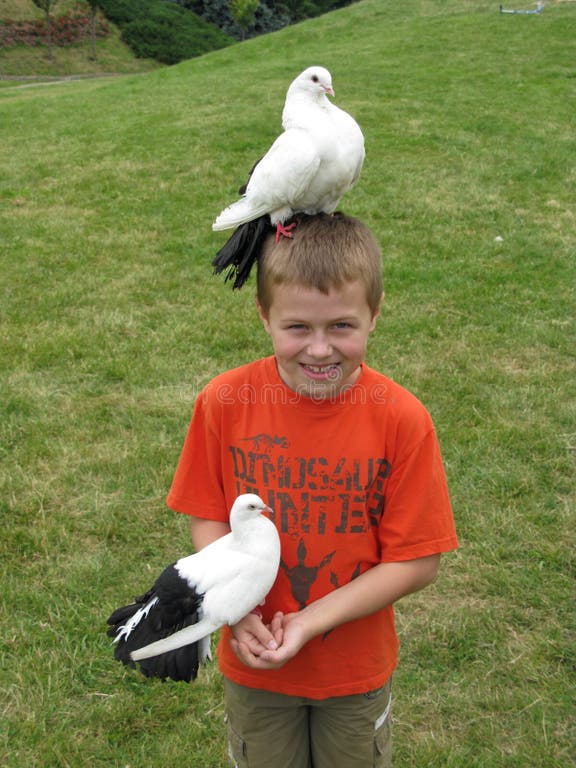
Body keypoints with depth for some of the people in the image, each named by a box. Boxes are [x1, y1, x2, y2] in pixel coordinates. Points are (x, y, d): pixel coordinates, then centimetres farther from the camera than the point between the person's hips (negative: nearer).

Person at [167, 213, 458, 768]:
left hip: (357, 668, 0)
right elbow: (207, 516, -7)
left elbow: (417, 559, -17)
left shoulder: (402, 419, -22)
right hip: (253, 663, 1)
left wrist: (312, 622, -21)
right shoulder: (225, 402, -18)